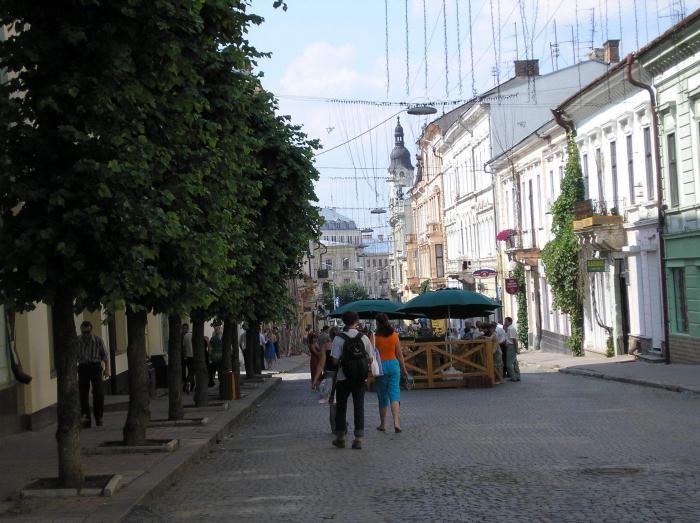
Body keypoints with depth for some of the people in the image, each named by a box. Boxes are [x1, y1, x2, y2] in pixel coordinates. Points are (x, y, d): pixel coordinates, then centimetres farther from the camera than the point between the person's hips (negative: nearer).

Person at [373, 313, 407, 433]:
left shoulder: (375, 337, -7)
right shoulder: (394, 335, 1)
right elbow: (399, 354, 5)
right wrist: (403, 368, 14)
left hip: (381, 366, -1)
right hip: (393, 365, 1)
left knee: (382, 396, 10)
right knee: (394, 393, 0)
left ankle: (383, 424, 19)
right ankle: (396, 422, -17)